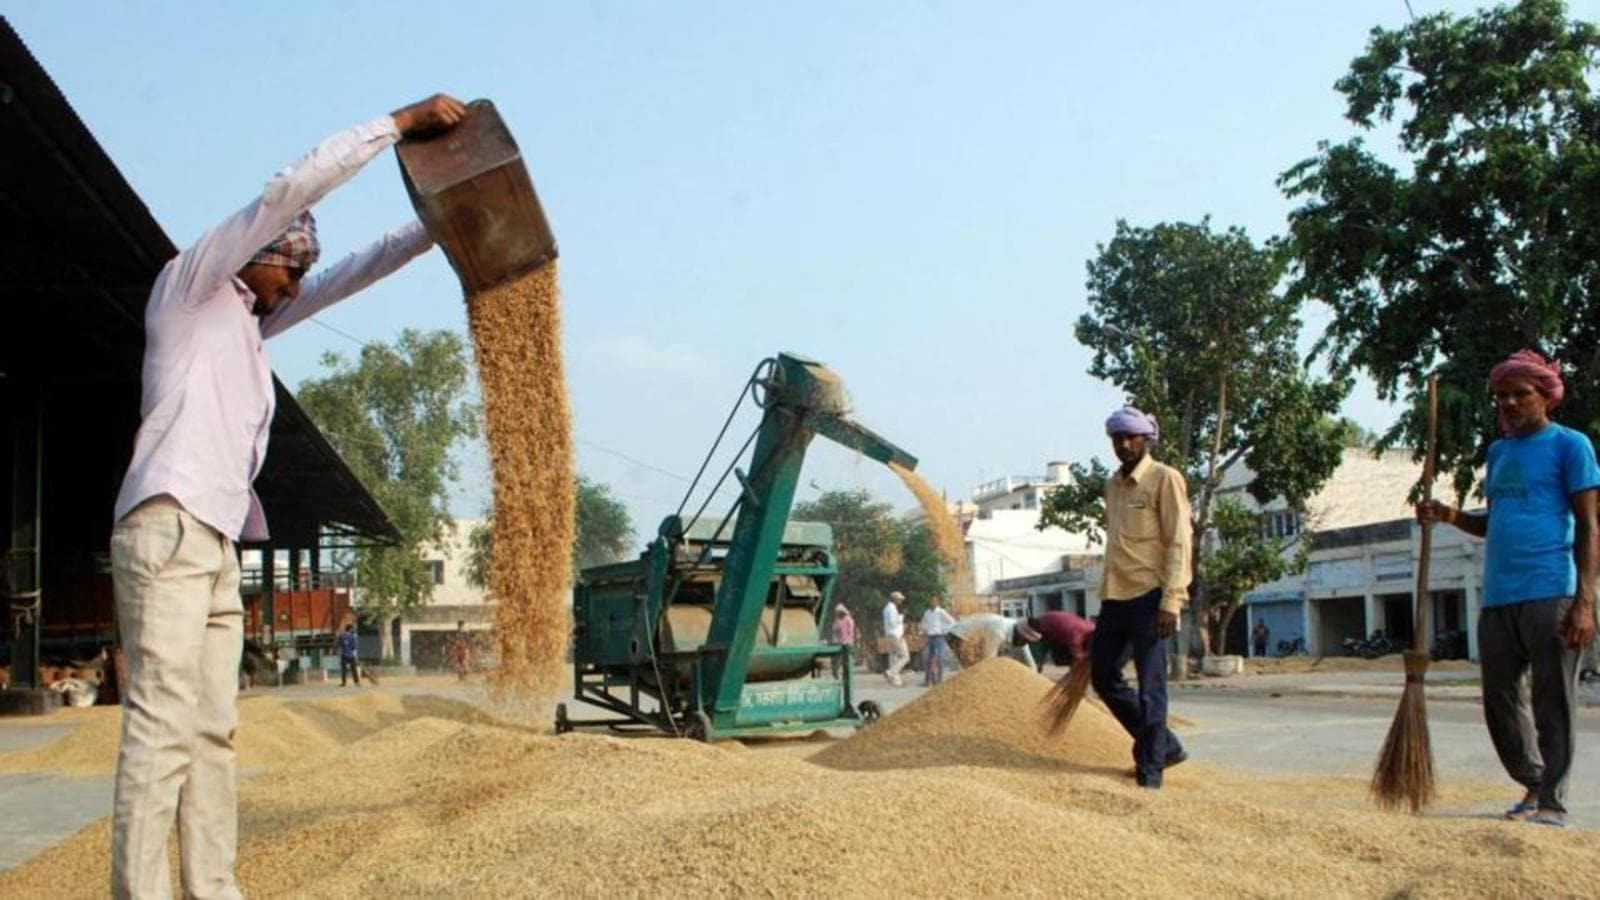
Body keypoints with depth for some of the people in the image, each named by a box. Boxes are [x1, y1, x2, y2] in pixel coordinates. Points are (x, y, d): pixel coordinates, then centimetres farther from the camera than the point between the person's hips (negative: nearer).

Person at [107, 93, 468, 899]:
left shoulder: (245, 320, 26)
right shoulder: (188, 284, 5)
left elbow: (348, 277, 29)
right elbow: (292, 189, -3)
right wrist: (402, 121, 0)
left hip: (216, 541, 9)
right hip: (168, 527, -9)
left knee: (213, 731, 5)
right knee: (162, 726, -15)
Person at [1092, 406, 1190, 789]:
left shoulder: (1164, 479, -5)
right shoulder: (1113, 485, 17)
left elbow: (1178, 543, -11)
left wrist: (1171, 601, -19)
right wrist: (1106, 591, 19)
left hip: (1148, 597, -8)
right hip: (1114, 598, 8)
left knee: (1150, 688, -5)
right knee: (1103, 676, 12)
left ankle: (1150, 771, 3)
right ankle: (1165, 746, 24)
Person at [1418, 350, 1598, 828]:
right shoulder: (1498, 452, 20)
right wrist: (1452, 516, 7)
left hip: (1550, 595, -7)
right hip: (1497, 599, 7)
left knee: (1552, 704, -3)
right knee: (1501, 700, 11)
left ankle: (1551, 803, 3)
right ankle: (1533, 785, 27)